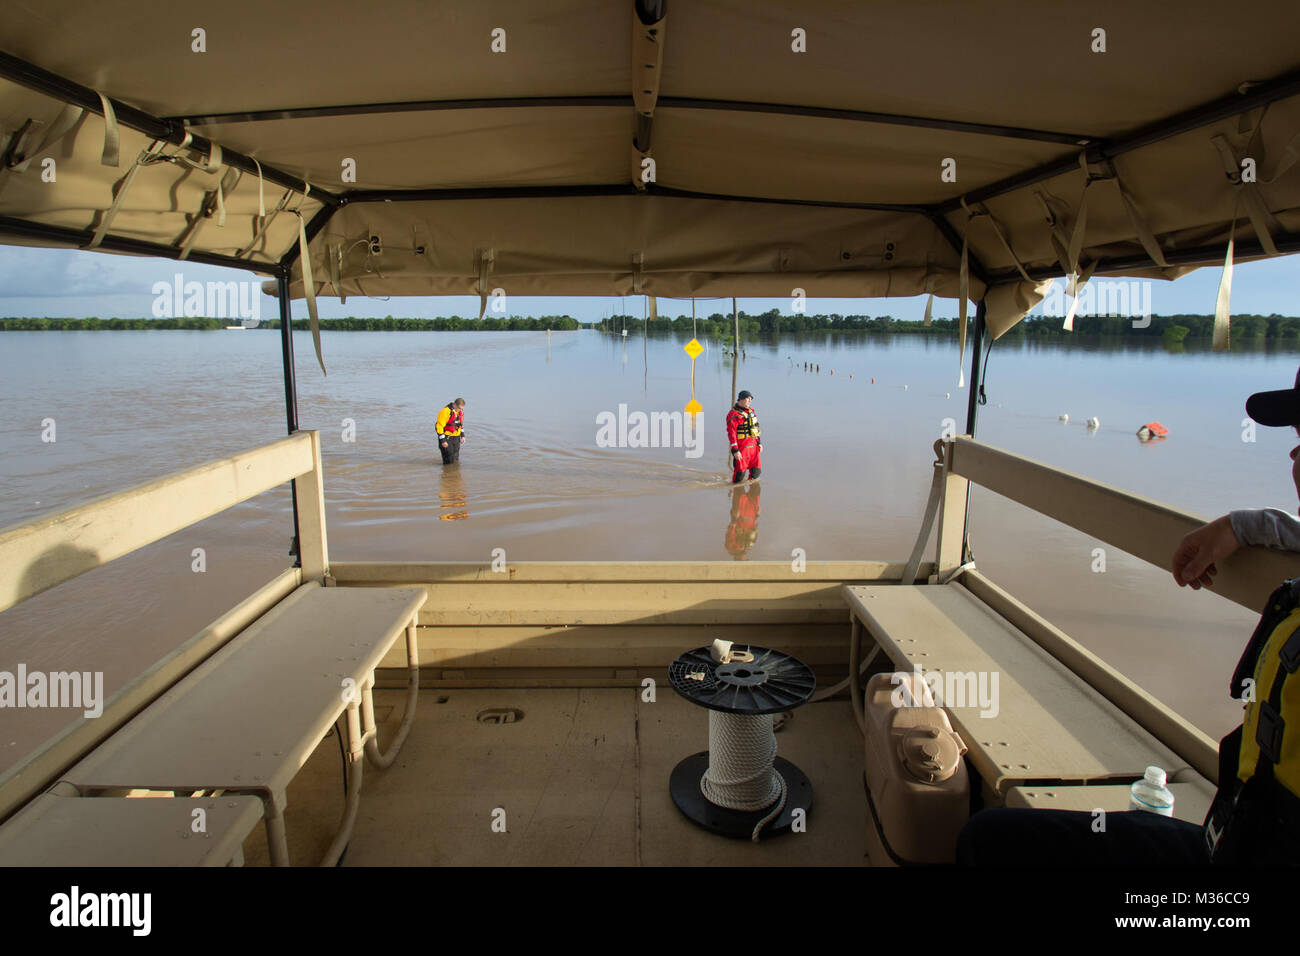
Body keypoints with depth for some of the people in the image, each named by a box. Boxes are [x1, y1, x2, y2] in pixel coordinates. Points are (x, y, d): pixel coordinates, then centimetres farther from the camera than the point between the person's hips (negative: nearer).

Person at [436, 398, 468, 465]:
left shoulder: (461, 412, 5)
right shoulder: (445, 411, -20)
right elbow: (439, 427, -19)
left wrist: (462, 436, 13)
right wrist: (443, 441, -20)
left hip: (456, 437, 7)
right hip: (446, 437, -7)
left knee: (456, 459, 9)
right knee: (449, 460, -8)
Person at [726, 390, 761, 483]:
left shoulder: (751, 411, 13)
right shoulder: (733, 414, -13)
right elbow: (731, 433, -17)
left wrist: (759, 442, 19)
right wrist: (735, 450, -20)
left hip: (753, 446, 7)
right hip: (741, 447, -7)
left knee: (756, 471, 9)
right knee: (740, 472, -3)